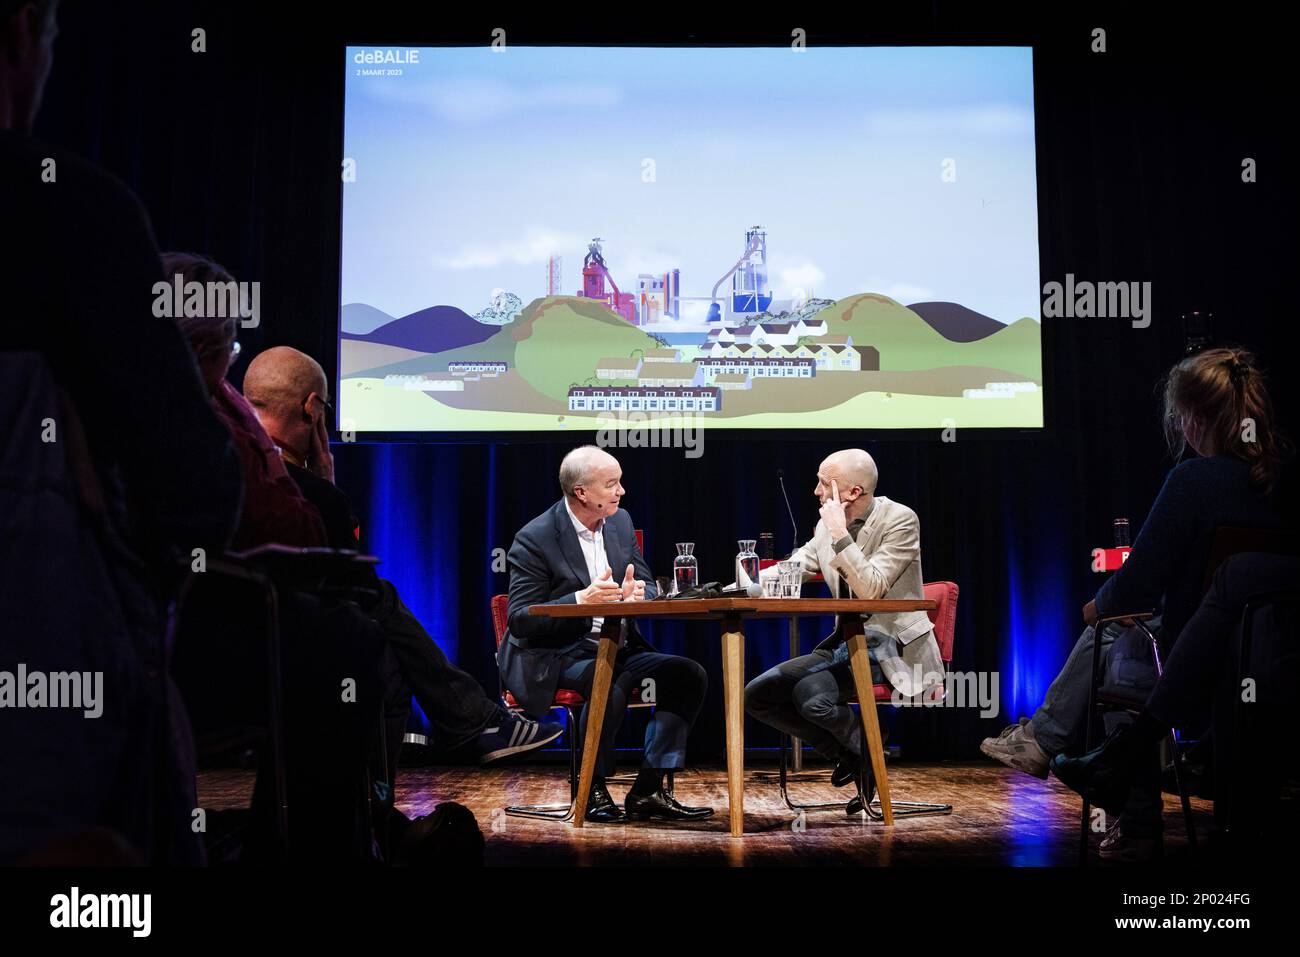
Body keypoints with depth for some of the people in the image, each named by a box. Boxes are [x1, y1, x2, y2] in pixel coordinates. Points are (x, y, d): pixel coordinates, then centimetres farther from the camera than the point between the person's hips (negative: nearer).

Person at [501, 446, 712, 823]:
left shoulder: (621, 521, 8)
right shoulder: (534, 538, -12)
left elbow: (648, 587, 13)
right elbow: (520, 620, -14)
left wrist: (636, 594, -14)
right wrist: (581, 600, -28)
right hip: (557, 655, -7)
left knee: (690, 675, -13)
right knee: (609, 688, -36)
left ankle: (648, 791, -9)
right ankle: (593, 790, -12)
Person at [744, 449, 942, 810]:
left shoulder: (900, 520, -12)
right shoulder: (828, 523, 6)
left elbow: (871, 589, -21)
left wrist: (840, 535, -24)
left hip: (892, 645, -7)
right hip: (847, 640, 7)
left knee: (811, 693, -32)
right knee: (756, 695, -5)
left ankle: (869, 754, -2)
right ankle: (848, 755, 8)